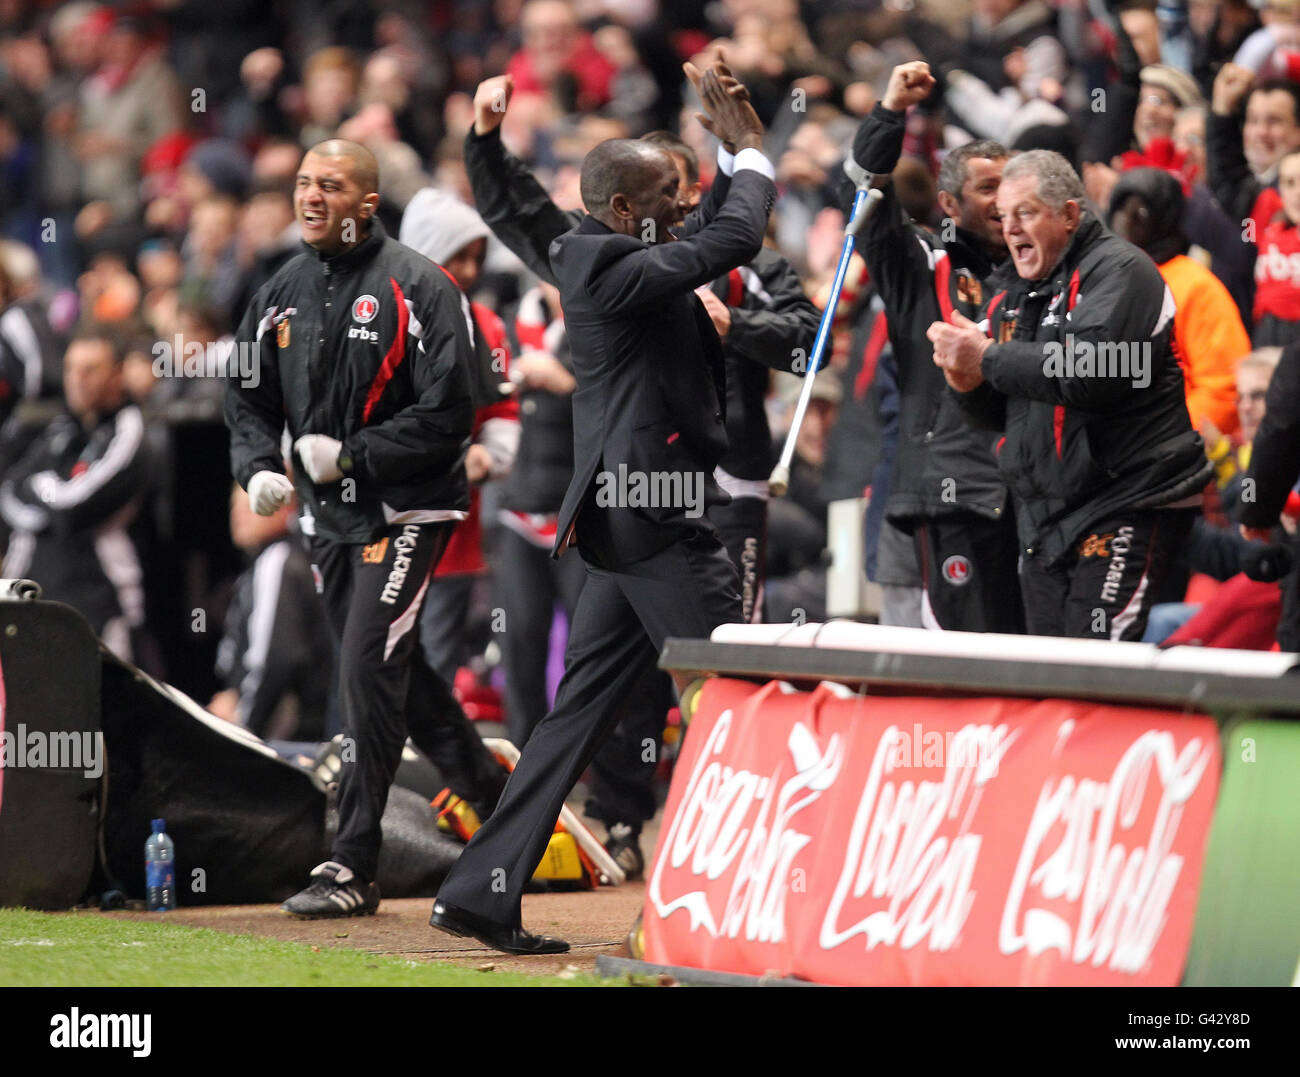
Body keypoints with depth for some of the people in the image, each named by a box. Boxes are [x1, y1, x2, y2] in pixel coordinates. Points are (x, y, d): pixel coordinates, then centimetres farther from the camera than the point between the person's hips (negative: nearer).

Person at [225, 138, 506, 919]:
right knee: (398, 676, 13)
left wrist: (351, 457, -19)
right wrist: (259, 468, -3)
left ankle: (353, 867, -11)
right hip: (328, 515, 7)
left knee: (369, 672, -13)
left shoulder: (418, 289, -12)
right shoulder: (282, 295, 9)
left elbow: (448, 414, -16)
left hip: (405, 511, -7)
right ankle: (500, 803, 31)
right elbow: (250, 399, 16)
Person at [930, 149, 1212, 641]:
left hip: (1126, 506, -9)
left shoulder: (1118, 271, -9)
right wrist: (968, 383, -4)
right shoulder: (1010, 290, 17)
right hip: (1044, 518, 9)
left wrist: (987, 357, -17)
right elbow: (1003, 412, 20)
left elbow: (1092, 373, -26)